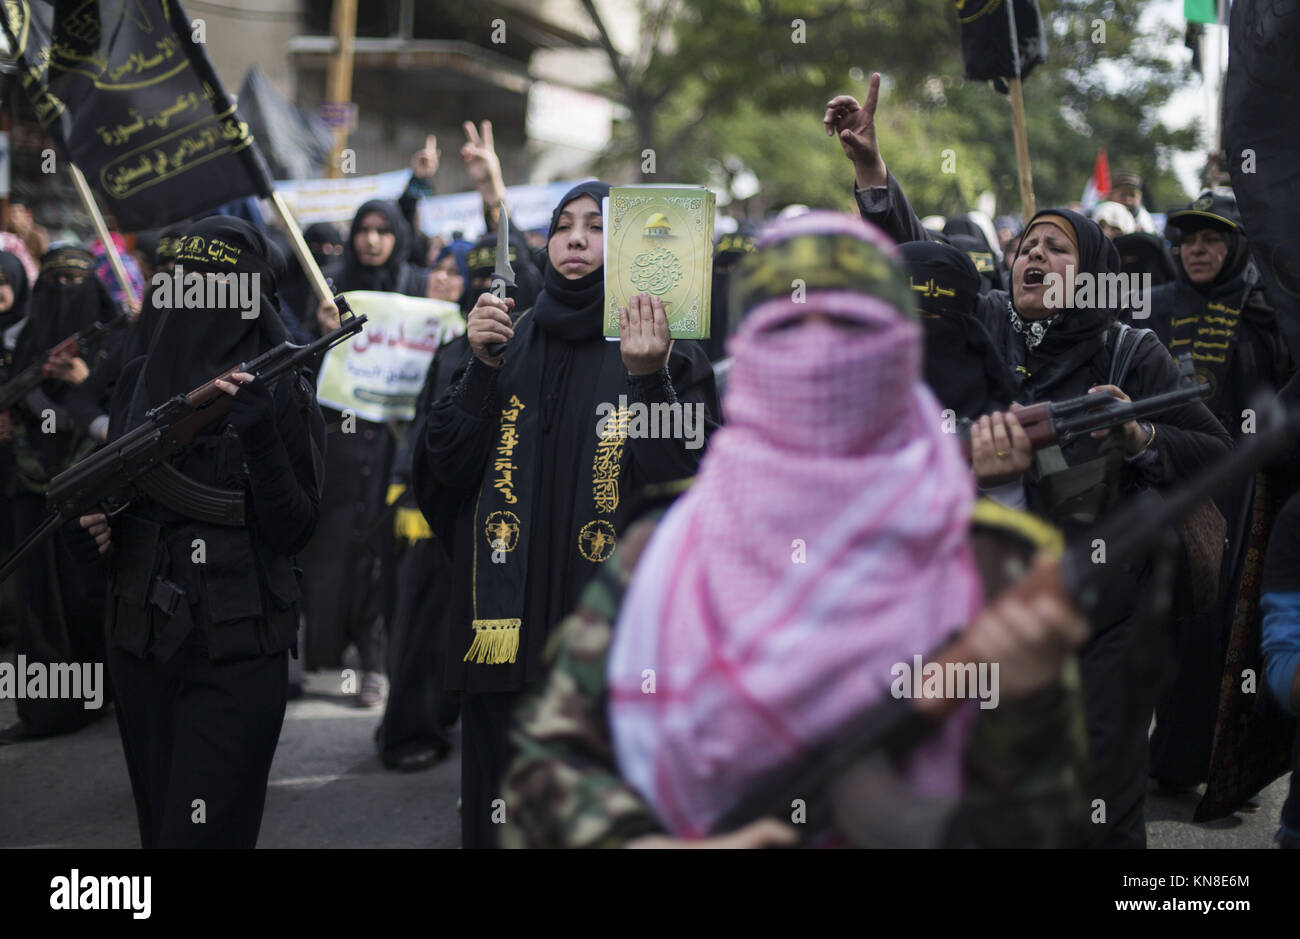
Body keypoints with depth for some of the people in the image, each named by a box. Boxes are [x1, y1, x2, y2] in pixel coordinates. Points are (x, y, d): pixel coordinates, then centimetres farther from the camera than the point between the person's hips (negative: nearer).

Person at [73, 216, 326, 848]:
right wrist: (93, 527, -1)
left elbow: (295, 530, -10)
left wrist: (260, 435, -23)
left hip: (234, 652, -5)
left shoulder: (282, 391, -4)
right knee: (158, 825, 12)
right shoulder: (140, 381, 11)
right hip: (141, 646, 5)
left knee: (203, 831, -11)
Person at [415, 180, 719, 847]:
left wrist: (647, 381, -23)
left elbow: (695, 483, -10)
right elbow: (447, 469, 3)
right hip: (507, 630, 3)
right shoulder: (510, 341, 12)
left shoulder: (672, 356, 3)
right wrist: (481, 369, -9)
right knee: (503, 816, 6)